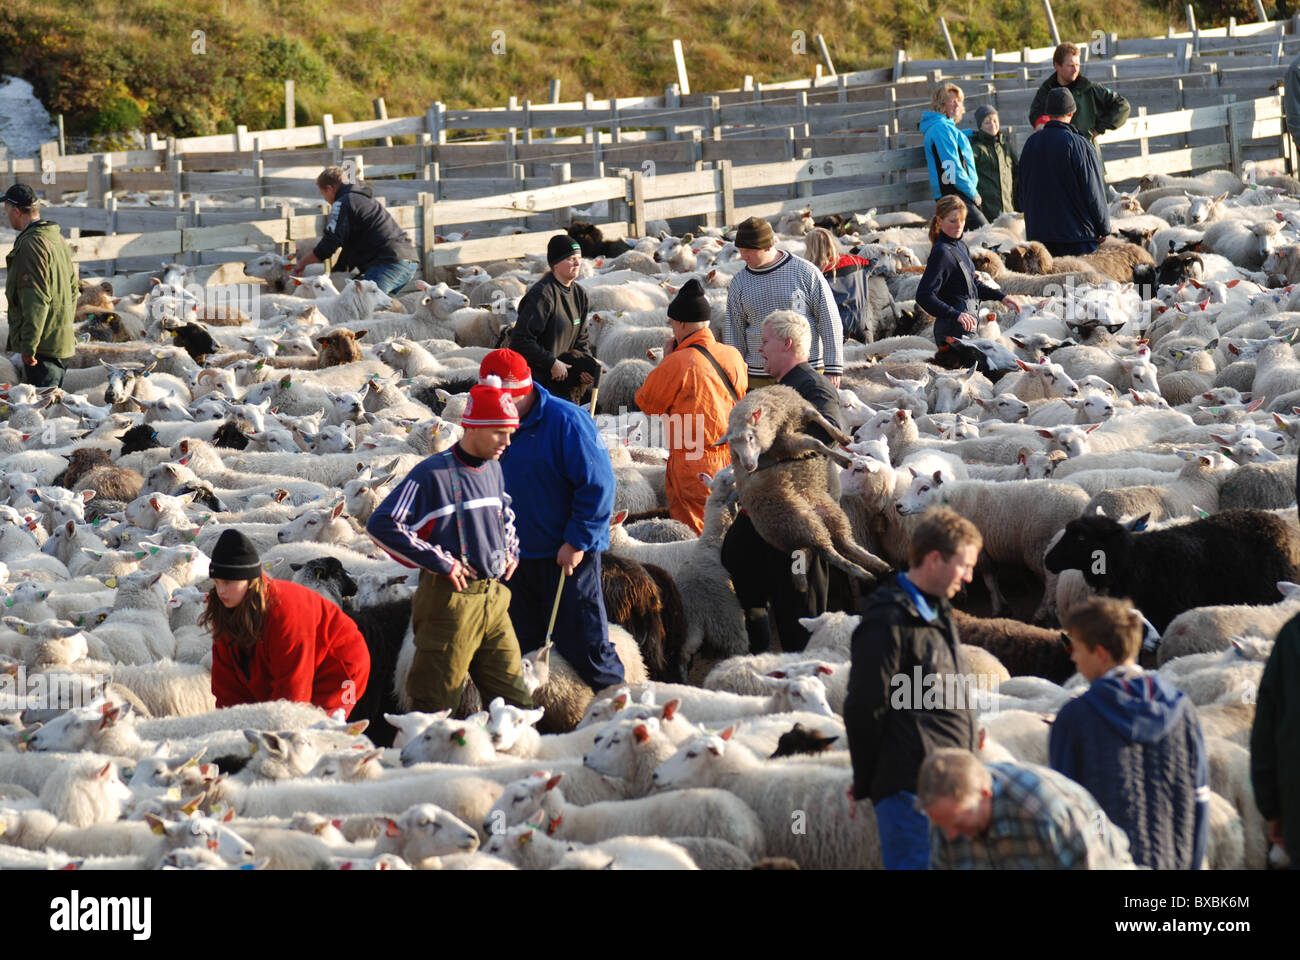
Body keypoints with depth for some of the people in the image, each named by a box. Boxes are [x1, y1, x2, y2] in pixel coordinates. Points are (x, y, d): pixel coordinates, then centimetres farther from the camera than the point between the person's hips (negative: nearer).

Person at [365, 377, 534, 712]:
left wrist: (511, 550, 15)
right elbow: (382, 525, -18)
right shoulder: (433, 474, -12)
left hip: (495, 598, 7)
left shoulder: (492, 470, 12)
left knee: (514, 698, 9)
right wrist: (440, 562, -17)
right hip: (451, 600, -7)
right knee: (437, 705, -2)